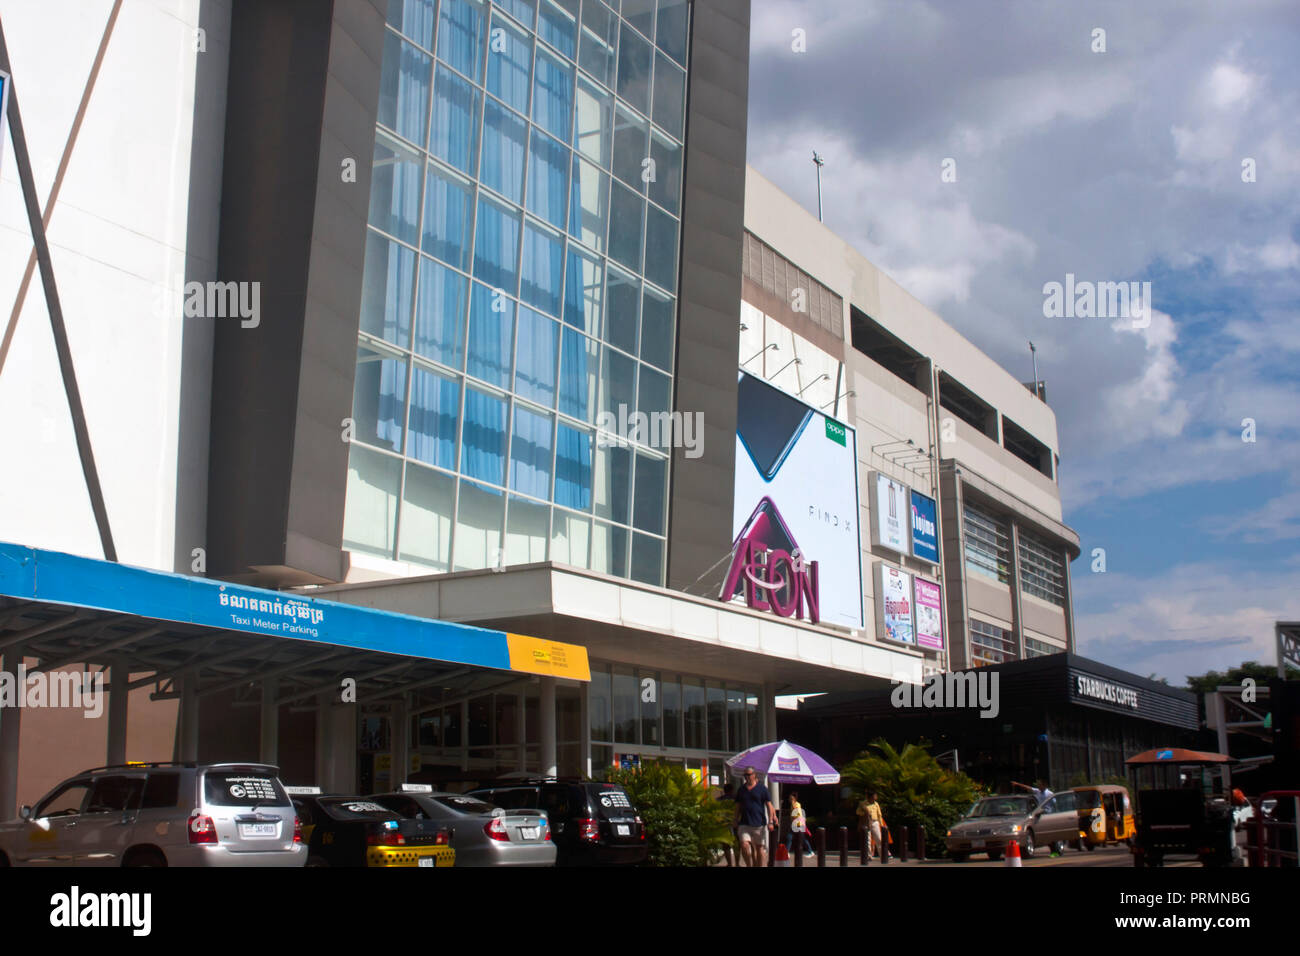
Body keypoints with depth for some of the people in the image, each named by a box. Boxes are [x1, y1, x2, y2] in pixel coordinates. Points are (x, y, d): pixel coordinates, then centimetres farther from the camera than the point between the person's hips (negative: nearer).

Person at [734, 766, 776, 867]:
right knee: (744, 845, -14)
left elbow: (769, 805, 1)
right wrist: (736, 822, 13)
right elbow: (738, 807, 17)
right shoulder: (741, 789, 12)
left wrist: (770, 821, -6)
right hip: (744, 824, 2)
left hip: (759, 824, -2)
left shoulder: (762, 789, 2)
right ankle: (749, 865, 1)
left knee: (760, 847, 3)